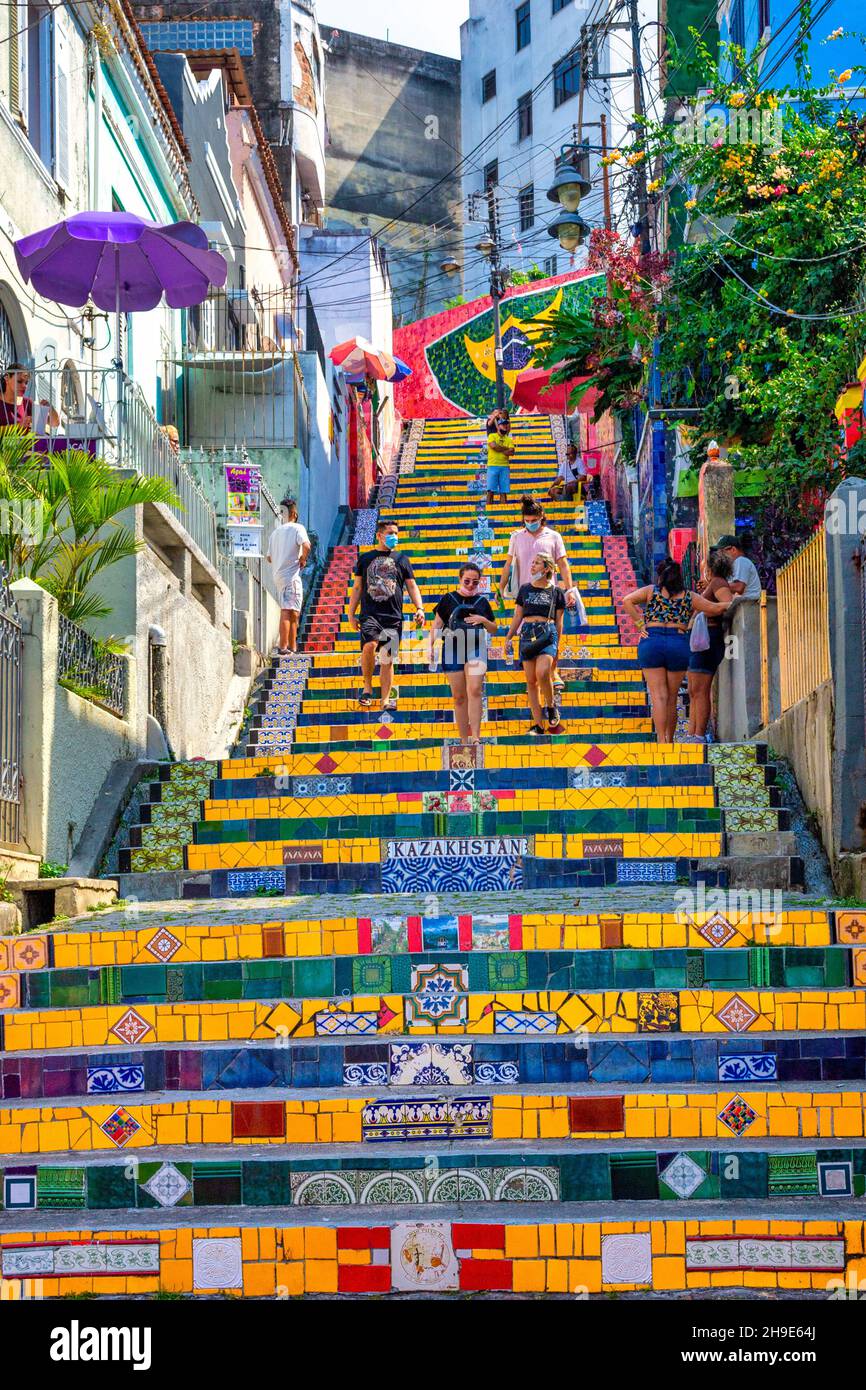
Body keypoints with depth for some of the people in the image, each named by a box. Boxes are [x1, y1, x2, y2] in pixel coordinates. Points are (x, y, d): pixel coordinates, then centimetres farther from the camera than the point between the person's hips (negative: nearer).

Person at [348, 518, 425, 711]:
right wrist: (351, 614, 10)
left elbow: (412, 587, 13)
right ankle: (367, 686, -7)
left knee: (387, 659, 0)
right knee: (369, 646, -26)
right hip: (369, 614, -1)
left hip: (393, 617, 1)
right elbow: (357, 588, 16)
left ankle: (386, 700, 6)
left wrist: (419, 608, -3)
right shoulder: (365, 558, 13)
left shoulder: (401, 559, 14)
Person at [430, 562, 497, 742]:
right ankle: (464, 740, 12)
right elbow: (437, 624, 9)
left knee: (474, 691, -19)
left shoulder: (482, 602, 9)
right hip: (452, 651, 1)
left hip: (476, 649, -1)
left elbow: (493, 630, 15)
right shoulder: (448, 599, 5)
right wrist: (431, 646, -1)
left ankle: (475, 737, -22)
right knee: (459, 697, 4)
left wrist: (484, 620, -5)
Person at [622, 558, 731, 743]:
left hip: (652, 643, -1)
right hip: (679, 644, 1)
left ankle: (661, 739, -14)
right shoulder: (689, 597, 12)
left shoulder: (651, 591, 9)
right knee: (671, 698, 12)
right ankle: (670, 740, 17)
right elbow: (714, 609, 9)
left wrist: (640, 624, -1)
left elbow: (627, 601, -3)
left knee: (658, 696, -3)